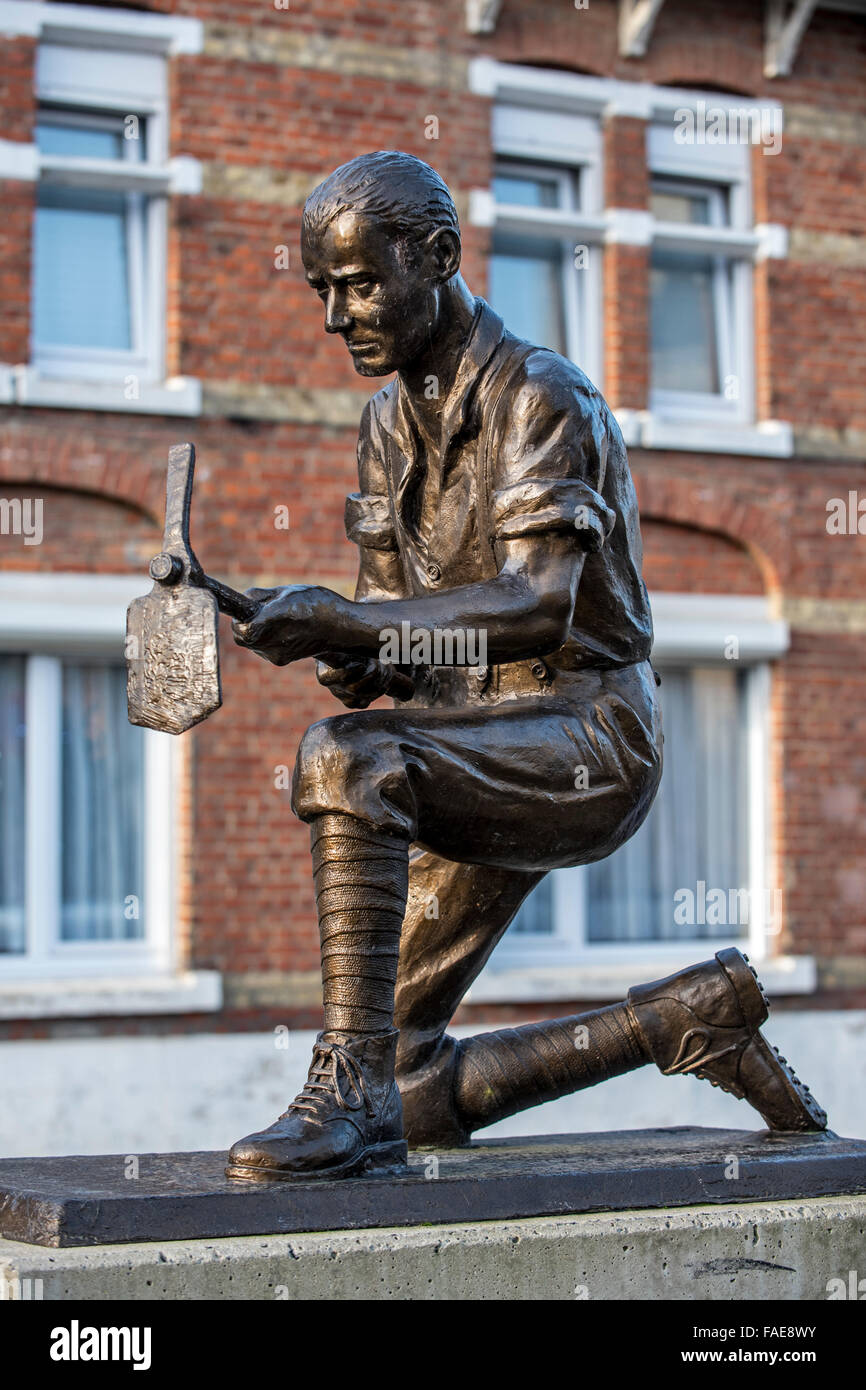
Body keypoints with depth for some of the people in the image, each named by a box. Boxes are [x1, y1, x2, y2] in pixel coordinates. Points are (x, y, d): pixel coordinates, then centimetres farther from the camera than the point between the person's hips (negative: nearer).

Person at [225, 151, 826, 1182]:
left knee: (342, 761, -35)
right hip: (493, 762, 8)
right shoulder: (392, 421, 13)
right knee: (413, 1098, 3)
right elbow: (392, 630, 14)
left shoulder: (539, 397, -12)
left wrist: (341, 619, -37)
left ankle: (352, 1090, -31)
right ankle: (694, 1020, 17)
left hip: (589, 743, -8)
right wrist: (351, 658, -11)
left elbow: (539, 606, -28)